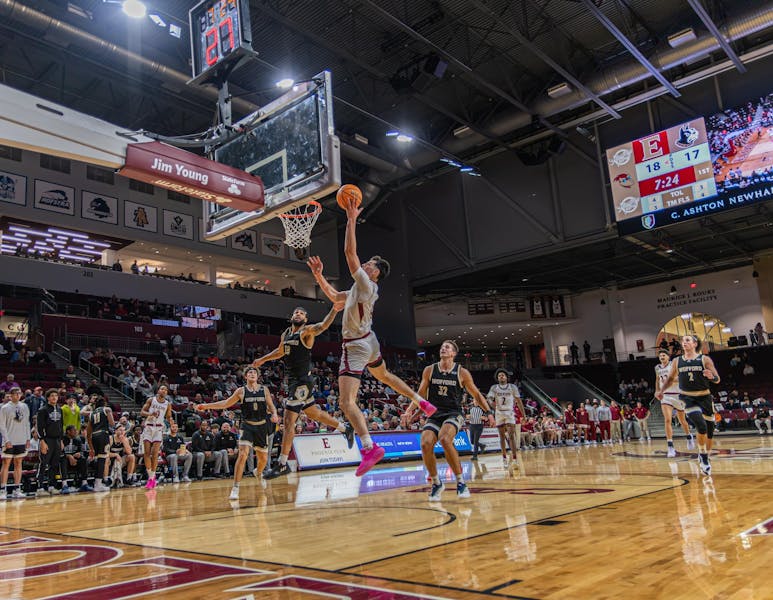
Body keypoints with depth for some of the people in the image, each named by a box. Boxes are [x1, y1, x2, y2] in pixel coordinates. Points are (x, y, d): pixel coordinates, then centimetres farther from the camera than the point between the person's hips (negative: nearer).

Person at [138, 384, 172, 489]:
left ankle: (152, 477, -2)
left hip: (159, 428, 0)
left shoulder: (168, 404, 6)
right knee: (147, 452, -4)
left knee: (155, 453, -9)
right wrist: (151, 414, -18)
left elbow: (168, 417, 13)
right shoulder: (151, 400, 3)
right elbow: (142, 412, 0)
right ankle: (150, 476, 6)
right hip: (148, 427, 0)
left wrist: (170, 419, -10)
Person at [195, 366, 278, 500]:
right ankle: (235, 488, -16)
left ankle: (258, 472, 48)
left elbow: (271, 406, 8)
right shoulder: (241, 391, 0)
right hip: (247, 426, -2)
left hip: (262, 426, 2)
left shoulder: (264, 390, 3)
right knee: (242, 454, -21)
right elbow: (225, 404, 6)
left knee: (263, 458, 12)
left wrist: (274, 414, -14)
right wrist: (206, 406, 0)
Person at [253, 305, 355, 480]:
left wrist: (333, 310, -46)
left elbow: (322, 326, -29)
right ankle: (345, 428, 39)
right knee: (314, 414, 20)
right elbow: (280, 352, 32)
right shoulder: (285, 334, 13)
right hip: (293, 380, 8)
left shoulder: (307, 331, -9)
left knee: (288, 421, -9)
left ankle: (282, 465, -4)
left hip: (302, 381, -8)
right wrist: (262, 360, 40)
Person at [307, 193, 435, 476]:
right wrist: (319, 275, 12)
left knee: (346, 401, -17)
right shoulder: (362, 289, 10)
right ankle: (423, 403, 46)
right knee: (385, 376, 34)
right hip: (368, 342, 11)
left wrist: (351, 220, -20)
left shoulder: (366, 284, -16)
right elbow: (334, 297, 20)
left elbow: (349, 252, -24)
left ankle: (369, 448, -24)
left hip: (356, 347, -11)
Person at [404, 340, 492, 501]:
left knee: (444, 439, -33)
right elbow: (421, 393, 13)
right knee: (425, 444, -23)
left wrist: (488, 412, -1)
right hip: (434, 415, 3)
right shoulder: (429, 370, 5)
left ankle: (461, 482, -18)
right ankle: (436, 483, 1)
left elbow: (476, 395, 8)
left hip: (454, 414, -3)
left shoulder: (462, 372, 0)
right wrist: (409, 410, 0)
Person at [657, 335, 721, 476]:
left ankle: (705, 457, 30)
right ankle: (702, 456, 0)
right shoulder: (677, 361, 3)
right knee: (702, 426, -20)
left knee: (710, 431, 8)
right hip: (687, 398, -1)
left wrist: (712, 376, -25)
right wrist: (661, 391, 5)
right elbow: (671, 378, 17)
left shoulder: (705, 359, -3)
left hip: (704, 397, 1)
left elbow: (717, 380, -3)